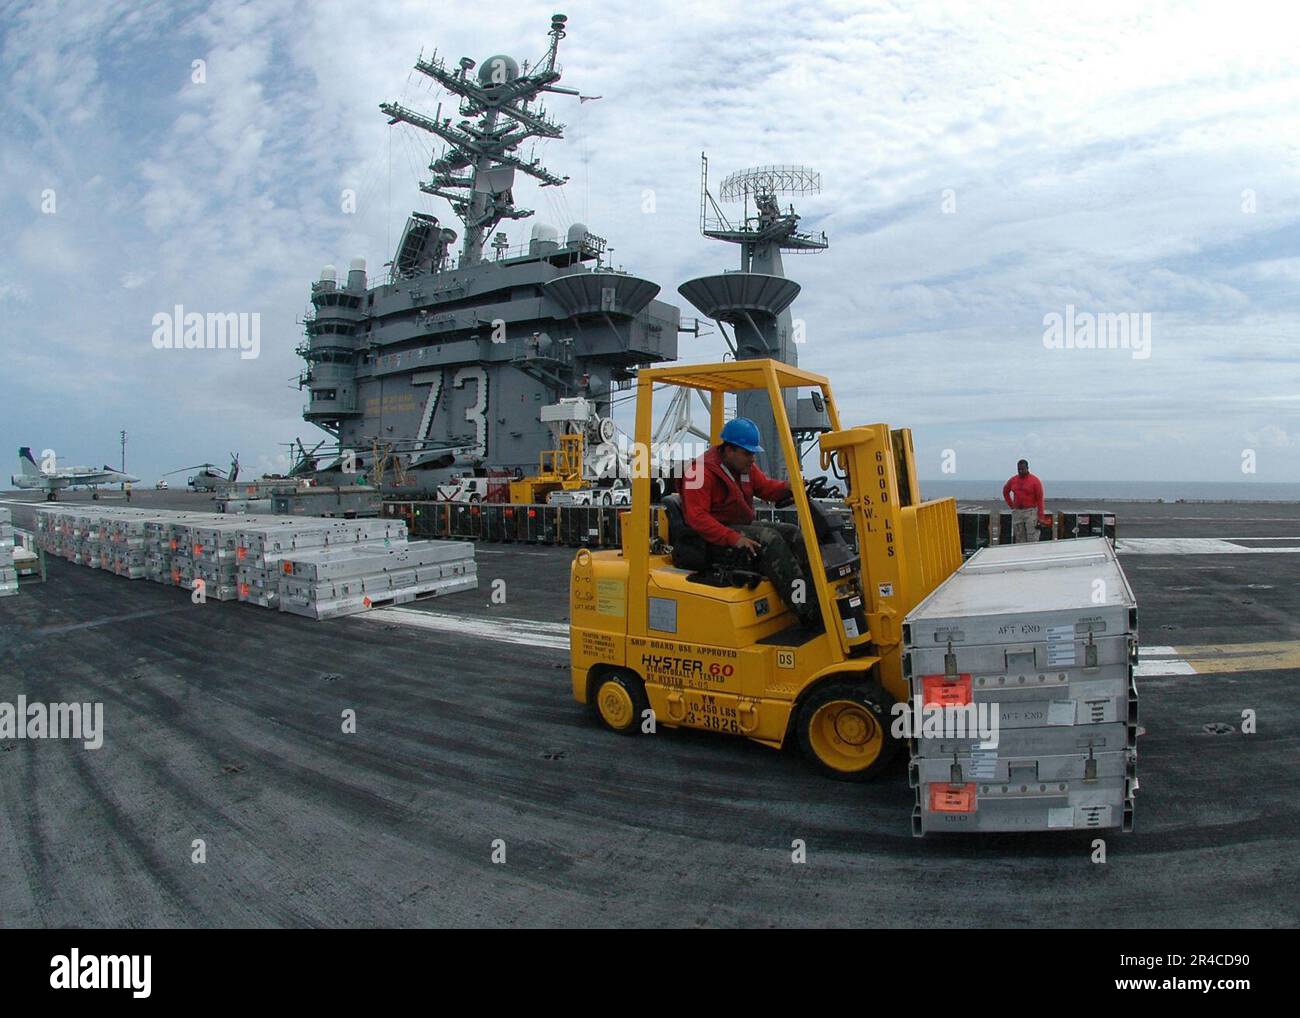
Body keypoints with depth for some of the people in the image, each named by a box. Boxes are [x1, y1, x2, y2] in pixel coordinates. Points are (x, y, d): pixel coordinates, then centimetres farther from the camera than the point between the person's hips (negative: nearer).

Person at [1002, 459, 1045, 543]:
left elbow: (1040, 499, -8)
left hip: (1031, 512, -4)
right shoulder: (1013, 480, 7)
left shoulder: (1035, 481, -5)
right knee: (1019, 538, 8)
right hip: (1017, 512, 5)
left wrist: (1040, 517, -12)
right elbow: (1005, 491, 25)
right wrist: (1011, 504, 13)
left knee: (1032, 539, -7)